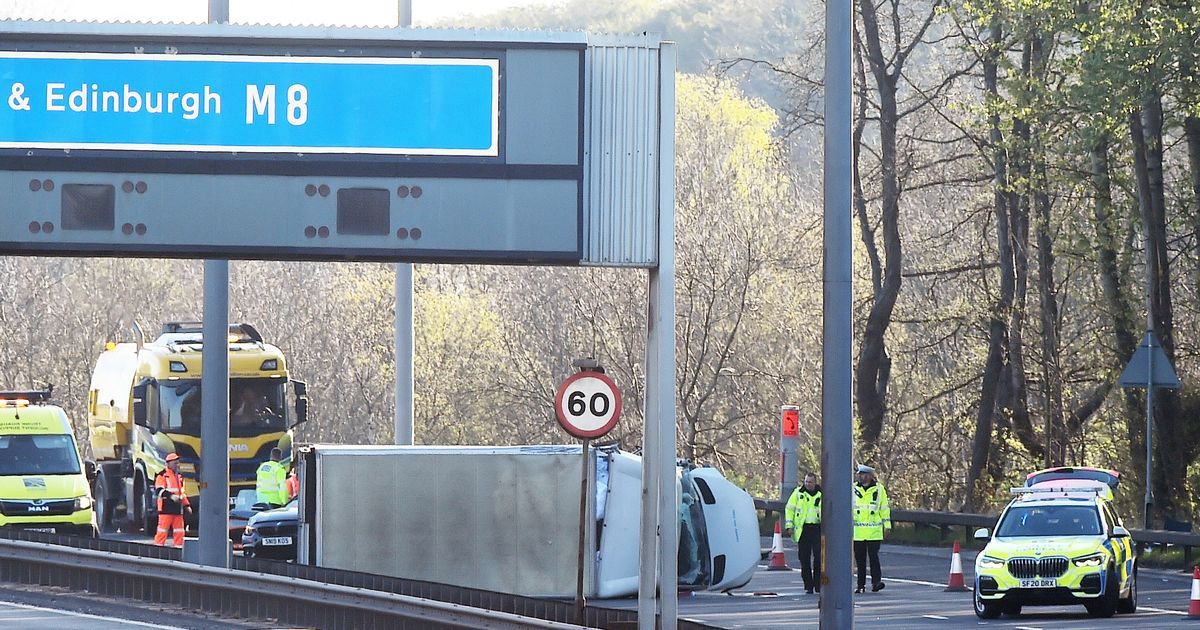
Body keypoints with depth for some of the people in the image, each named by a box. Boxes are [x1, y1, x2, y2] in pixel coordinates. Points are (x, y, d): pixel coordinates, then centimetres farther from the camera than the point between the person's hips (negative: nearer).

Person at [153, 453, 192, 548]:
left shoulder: (178, 476, 20)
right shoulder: (162, 475, -4)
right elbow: (159, 490, -15)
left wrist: (187, 505, 22)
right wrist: (171, 496, -27)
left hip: (177, 508, 7)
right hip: (166, 507, -7)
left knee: (179, 531, 7)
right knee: (163, 529, -9)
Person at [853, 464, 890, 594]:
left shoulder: (878, 489, 4)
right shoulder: (853, 489, 8)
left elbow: (884, 508, 8)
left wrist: (887, 525, 6)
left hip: (874, 531, -2)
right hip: (858, 531, 2)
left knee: (873, 556, -11)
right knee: (860, 558, 5)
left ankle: (876, 582, -10)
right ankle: (861, 585, 11)